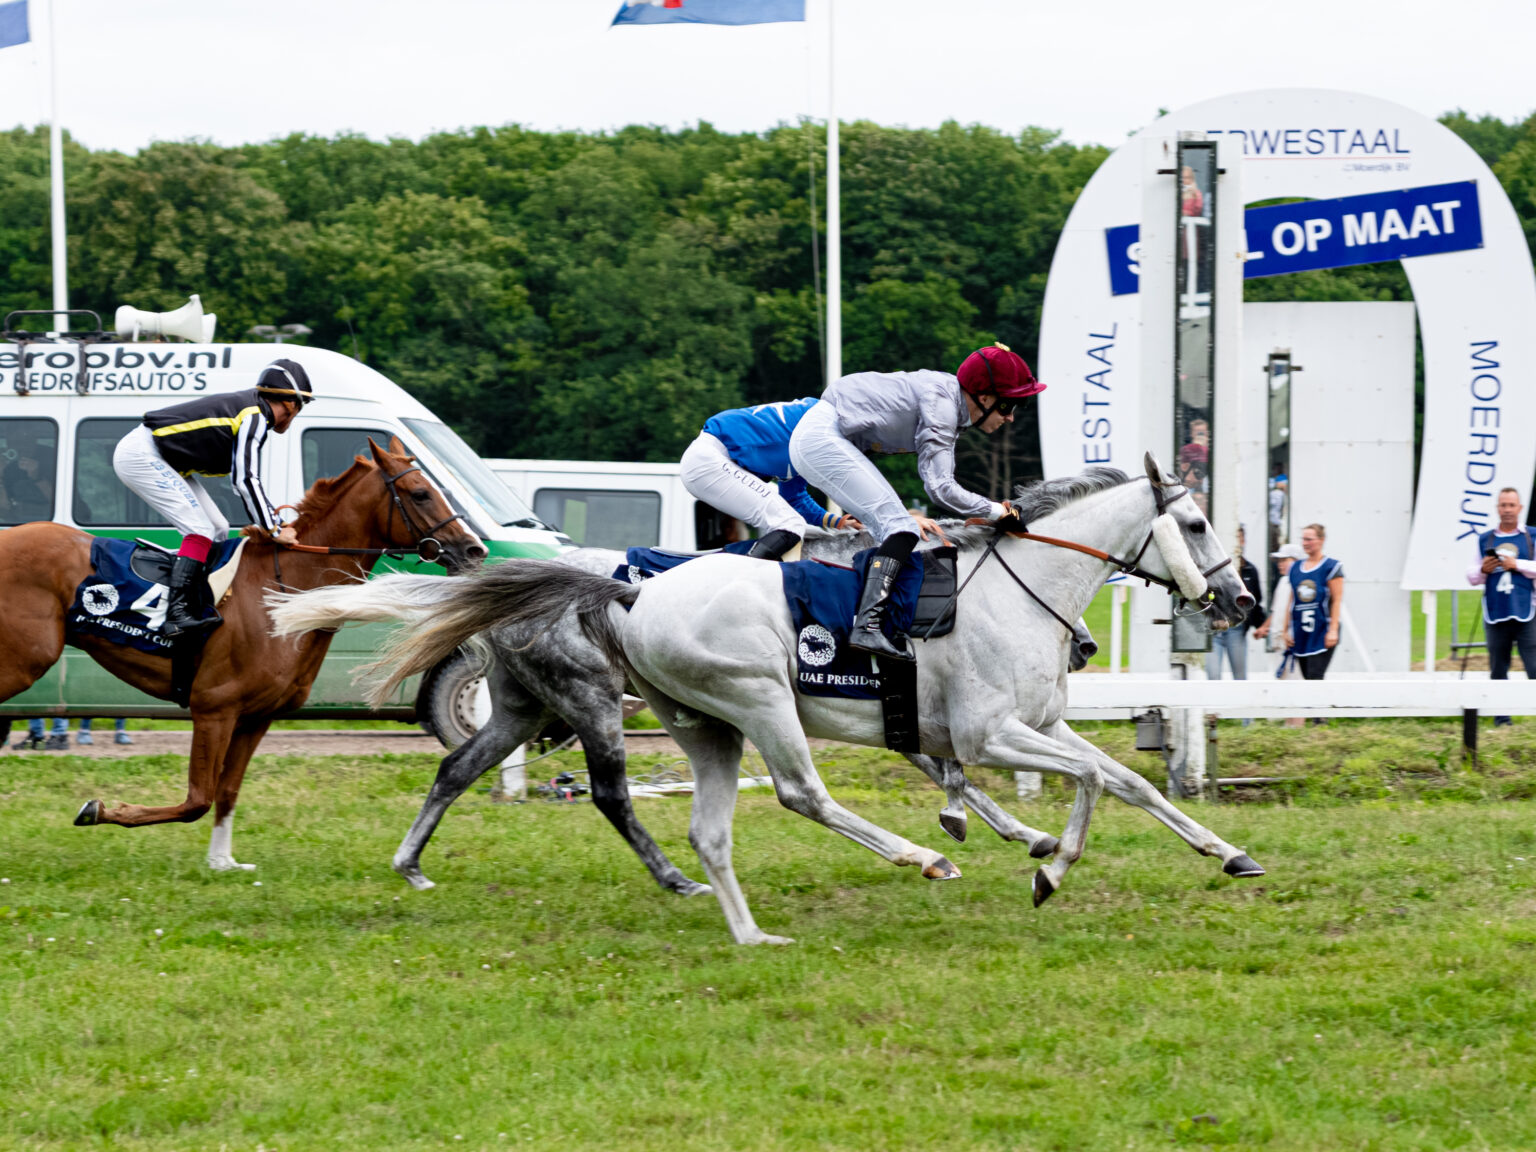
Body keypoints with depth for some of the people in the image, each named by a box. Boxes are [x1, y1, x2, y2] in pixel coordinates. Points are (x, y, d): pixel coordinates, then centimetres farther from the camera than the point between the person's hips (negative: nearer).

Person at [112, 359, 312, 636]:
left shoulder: (251, 410, 16)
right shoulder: (255, 416, -15)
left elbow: (244, 479, 22)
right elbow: (245, 479, -24)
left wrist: (268, 523, 17)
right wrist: (274, 531, -23)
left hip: (161, 462, 11)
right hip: (139, 455, -11)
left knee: (218, 530, 9)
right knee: (201, 529, -19)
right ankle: (177, 614, -29)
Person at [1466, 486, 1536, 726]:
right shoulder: (1484, 540, 13)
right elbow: (1471, 578, 16)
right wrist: (1482, 570, -4)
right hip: (1495, 614, 3)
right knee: (1498, 669, 6)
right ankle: (1501, 717, 11)